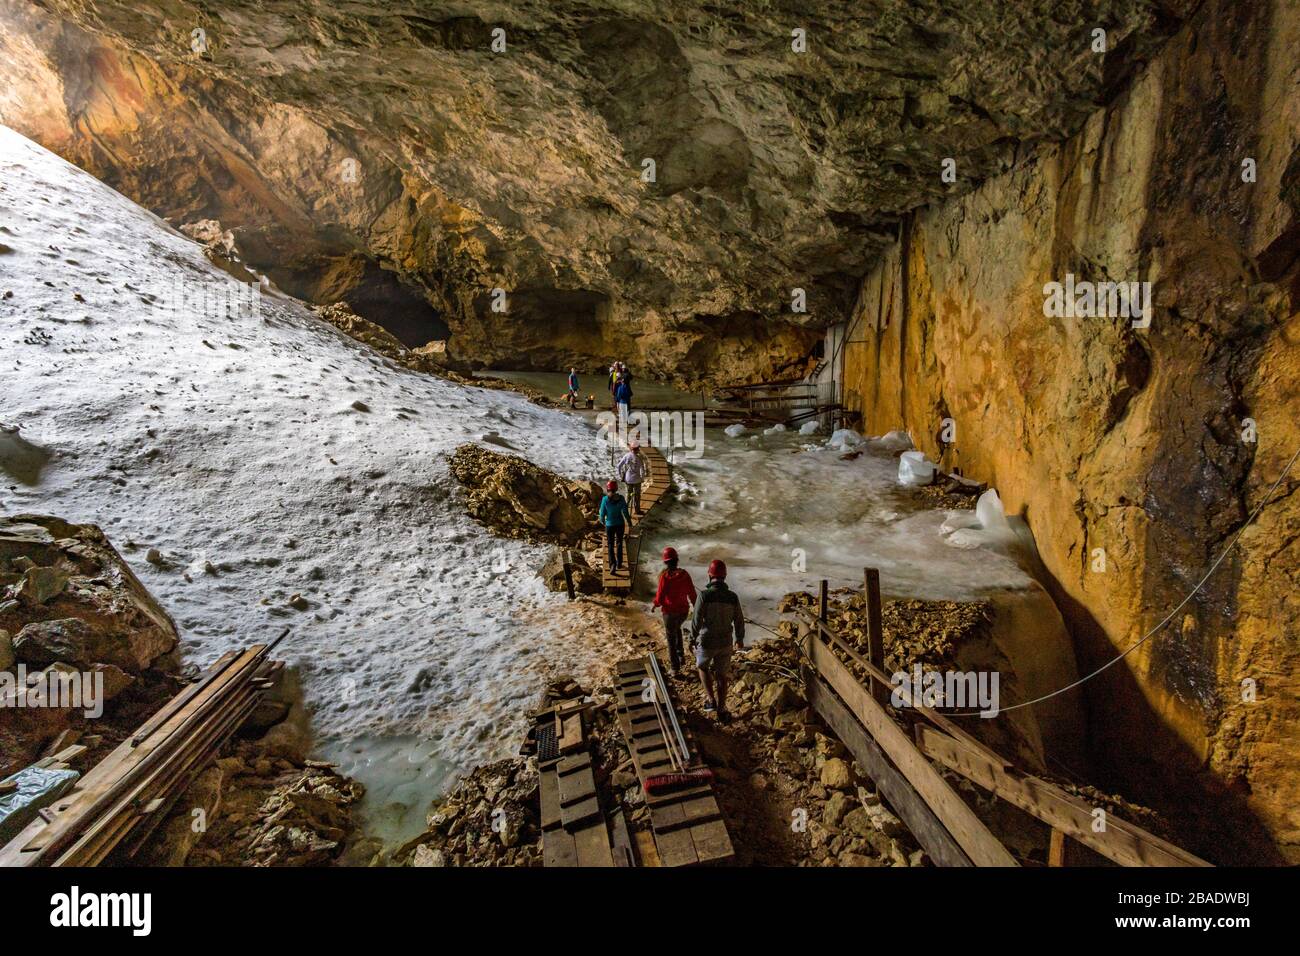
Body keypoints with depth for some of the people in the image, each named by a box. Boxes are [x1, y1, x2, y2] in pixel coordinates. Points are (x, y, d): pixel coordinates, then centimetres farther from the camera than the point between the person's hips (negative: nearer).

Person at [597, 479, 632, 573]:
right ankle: (619, 563, 29)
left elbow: (602, 512, -6)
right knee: (619, 543, 21)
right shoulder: (621, 498, -12)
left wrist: (602, 520, 14)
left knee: (610, 545, 8)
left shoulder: (605, 499, -15)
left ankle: (613, 565, -8)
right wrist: (629, 520, 9)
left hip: (610, 525, -1)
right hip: (620, 524, 2)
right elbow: (625, 512, -8)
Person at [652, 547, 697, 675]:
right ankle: (680, 655, 33)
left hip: (670, 612, -4)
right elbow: (692, 593, -3)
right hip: (684, 611, 4)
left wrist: (656, 604, 3)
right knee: (677, 628, 34)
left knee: (671, 639, 12)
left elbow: (660, 597, -19)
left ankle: (675, 668, 18)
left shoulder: (665, 576, -20)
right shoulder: (684, 573, -8)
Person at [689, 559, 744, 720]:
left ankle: (711, 700, 20)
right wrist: (740, 638, 20)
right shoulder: (733, 597, -9)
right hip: (725, 643, 3)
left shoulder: (704, 595, -21)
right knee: (721, 675, 21)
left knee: (703, 667, 28)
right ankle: (721, 711, 28)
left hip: (706, 643, -2)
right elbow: (739, 621, 1)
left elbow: (696, 620, -17)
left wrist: (695, 635, 5)